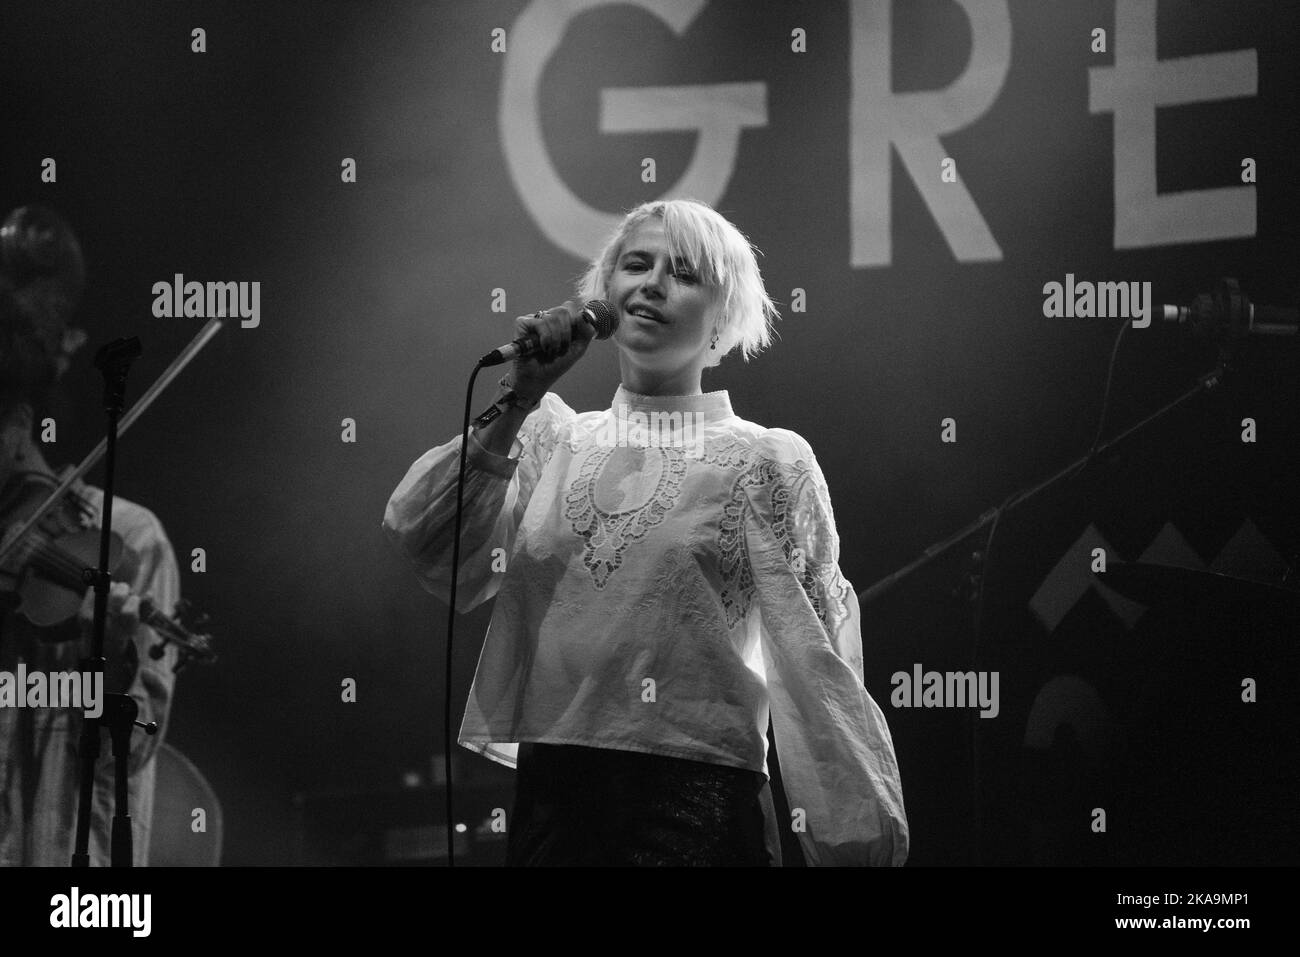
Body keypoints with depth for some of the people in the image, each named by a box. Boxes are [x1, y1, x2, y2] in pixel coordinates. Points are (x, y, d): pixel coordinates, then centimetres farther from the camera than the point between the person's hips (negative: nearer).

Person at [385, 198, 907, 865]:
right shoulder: (550, 441, 11)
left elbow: (814, 662, -2)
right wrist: (516, 403, -6)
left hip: (703, 807, -3)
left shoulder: (766, 462, 2)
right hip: (549, 801, 3)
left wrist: (851, 835, -7)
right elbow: (429, 551, -2)